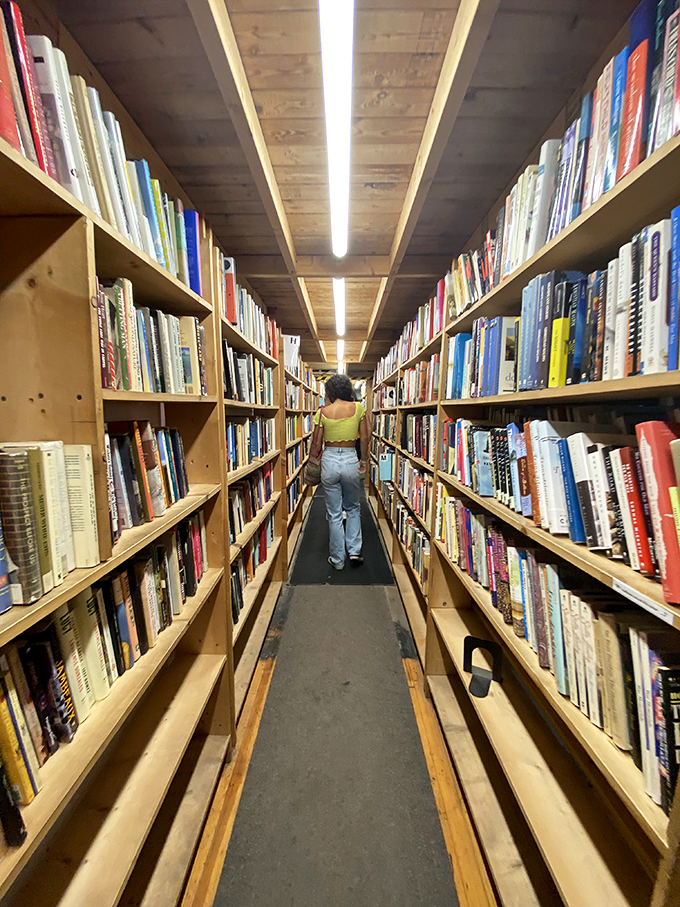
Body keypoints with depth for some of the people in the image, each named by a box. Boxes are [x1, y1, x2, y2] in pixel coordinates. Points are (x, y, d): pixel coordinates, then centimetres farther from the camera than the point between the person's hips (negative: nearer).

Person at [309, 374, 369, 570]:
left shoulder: (323, 412, -5)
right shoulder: (358, 408, -3)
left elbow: (316, 444, -2)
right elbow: (365, 438, 0)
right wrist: (363, 461, 14)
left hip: (329, 461, 0)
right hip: (351, 460, 1)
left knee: (334, 514, 11)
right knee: (353, 508, 23)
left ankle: (337, 560, 22)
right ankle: (354, 550, 17)